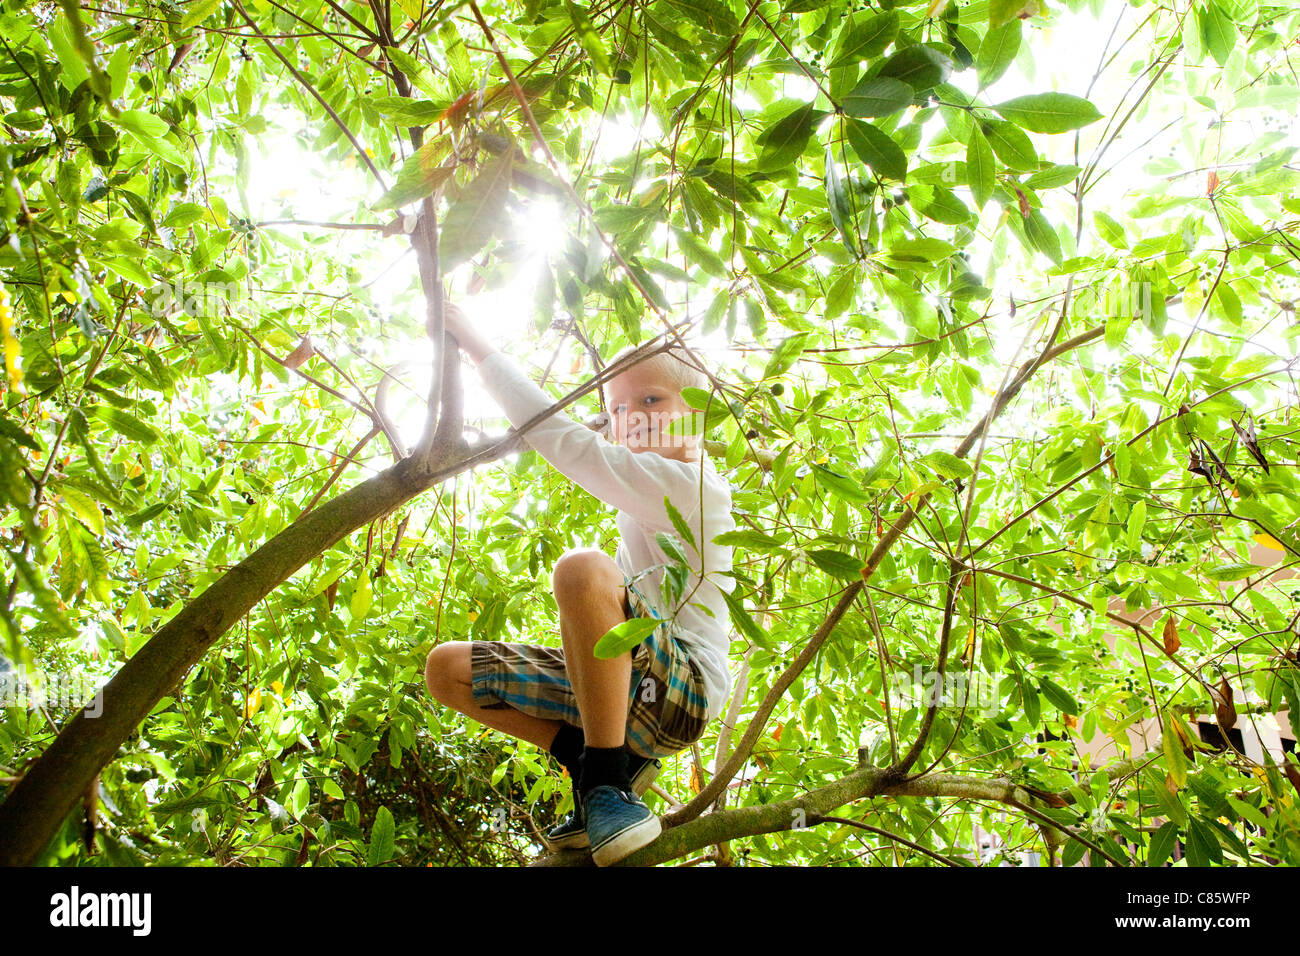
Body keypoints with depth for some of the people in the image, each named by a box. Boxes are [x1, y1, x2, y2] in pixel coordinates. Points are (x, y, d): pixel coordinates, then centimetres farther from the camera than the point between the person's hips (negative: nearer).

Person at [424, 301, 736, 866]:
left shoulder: (686, 484, -11)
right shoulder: (656, 487, 18)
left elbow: (564, 441, -16)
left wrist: (477, 346, -9)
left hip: (682, 684, -10)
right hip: (621, 681, 10)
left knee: (583, 569, -39)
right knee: (447, 668, 3)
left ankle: (607, 780, -24)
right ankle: (608, 762, -1)